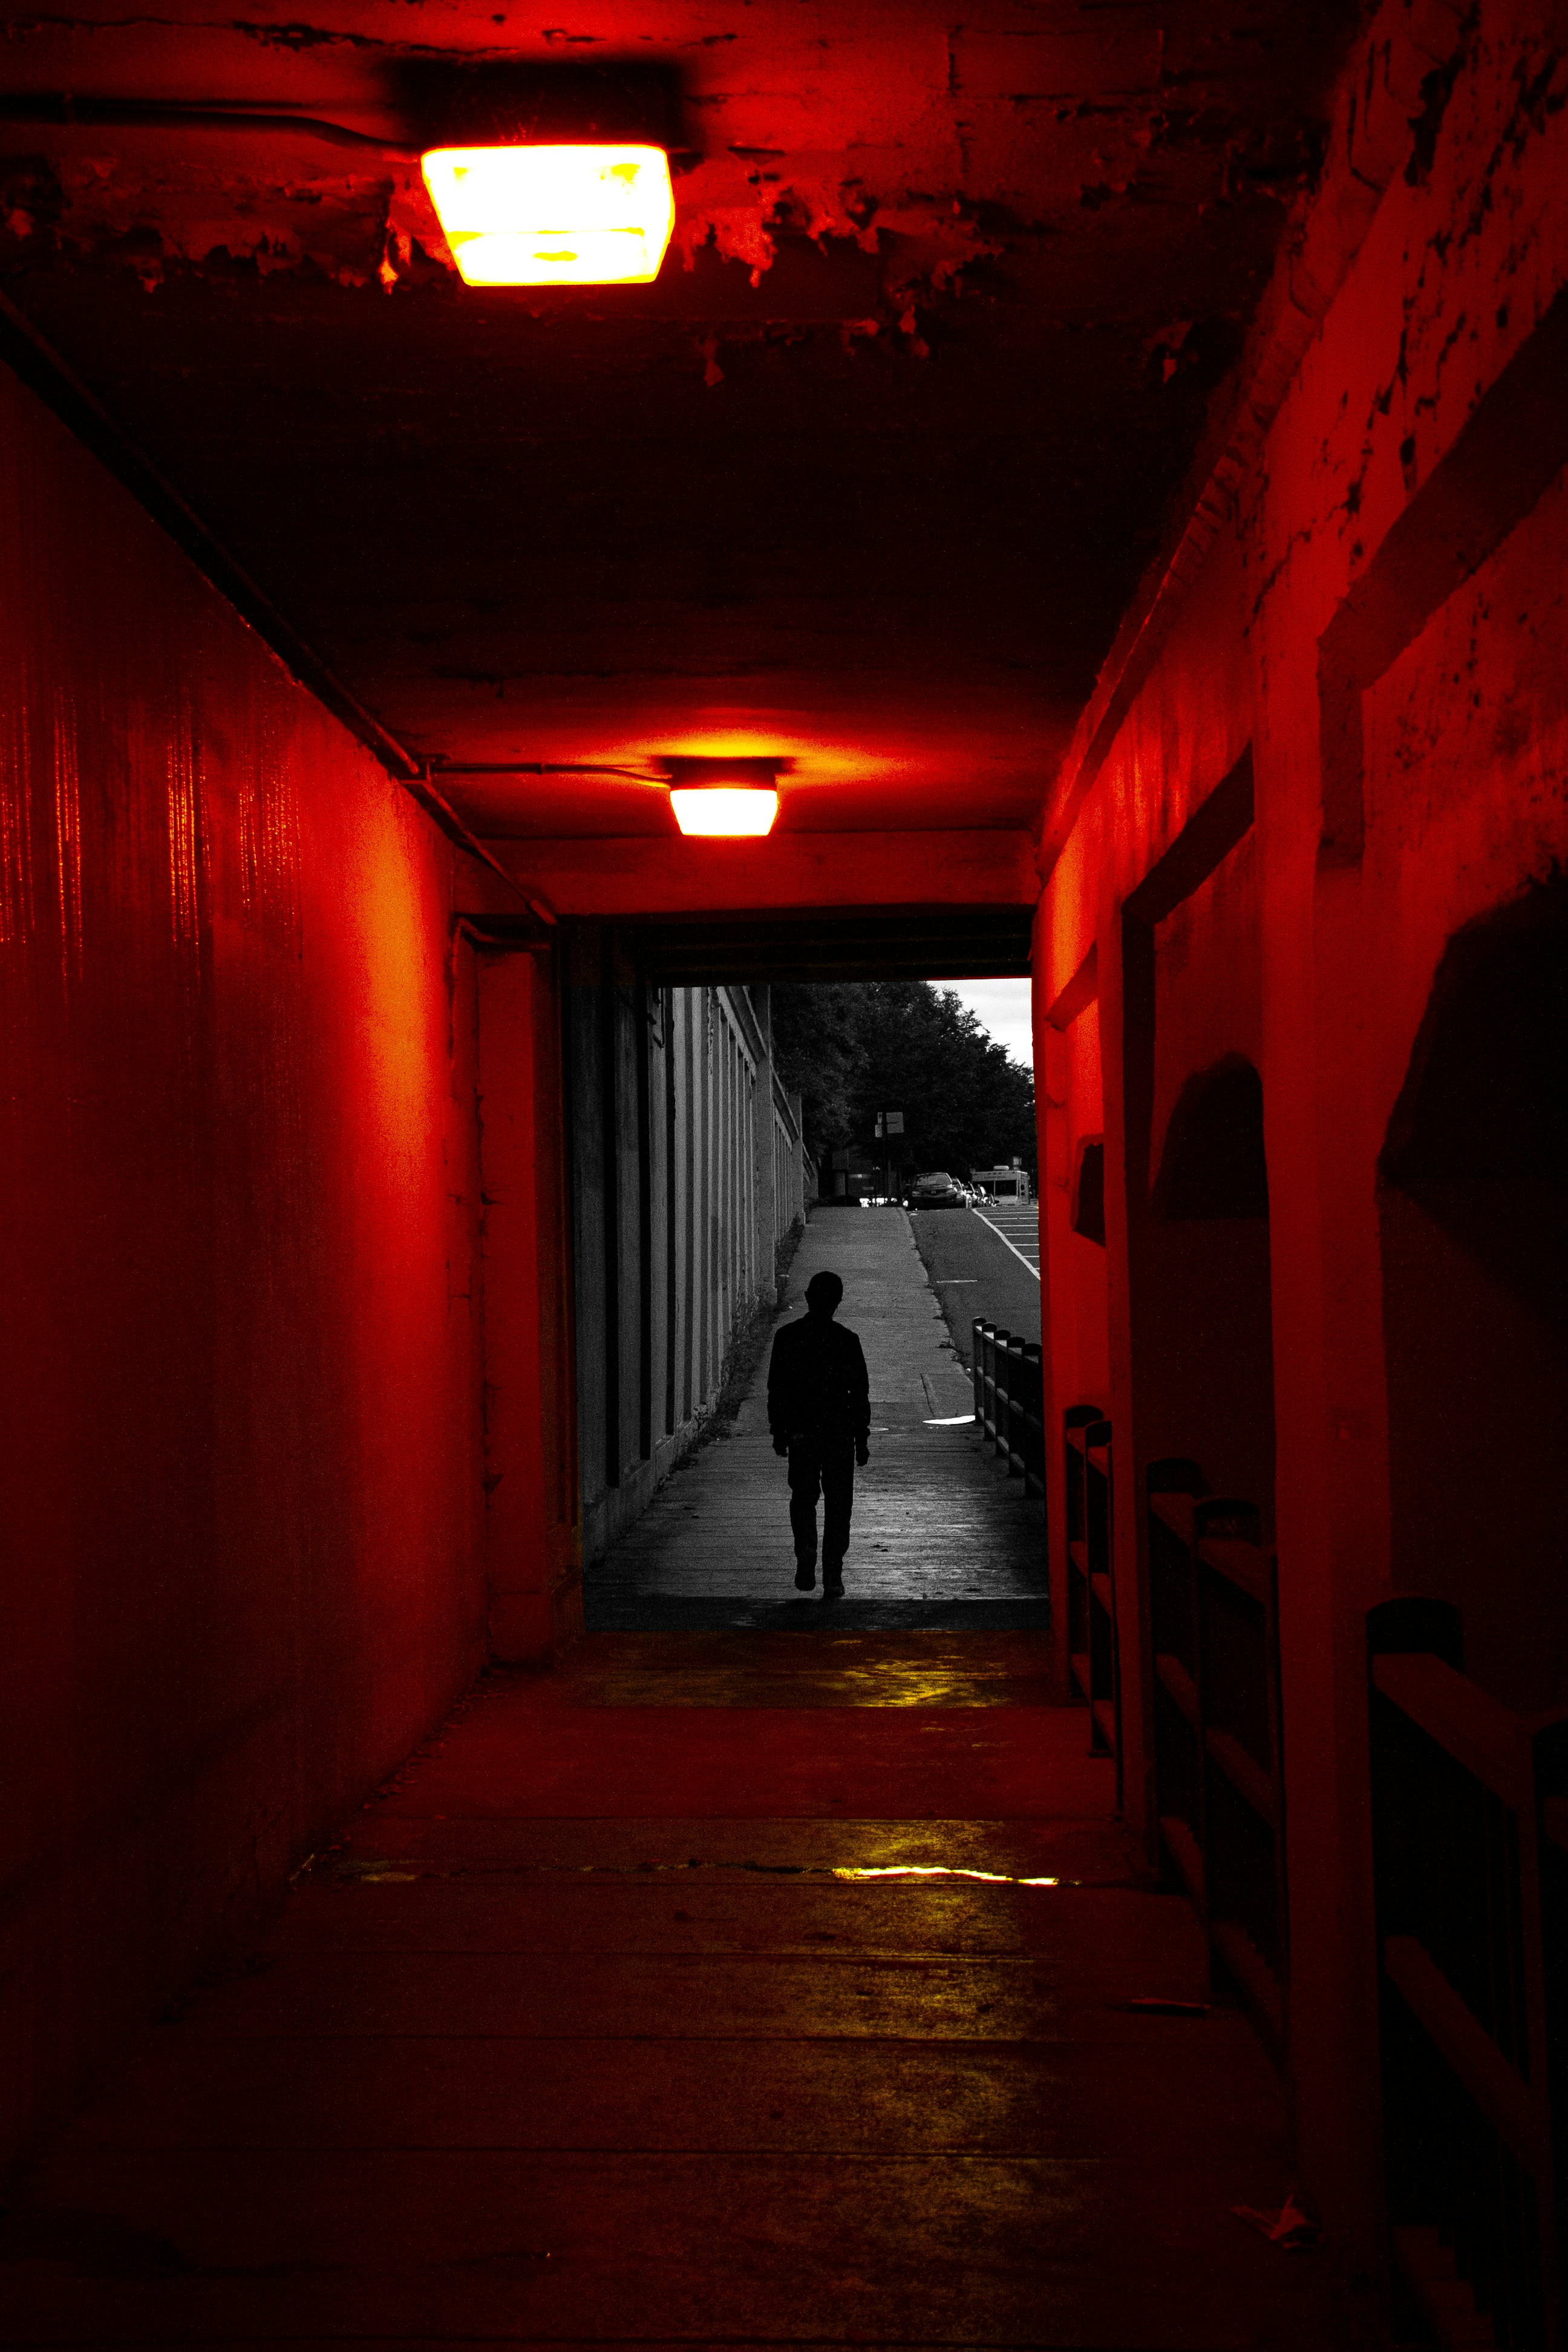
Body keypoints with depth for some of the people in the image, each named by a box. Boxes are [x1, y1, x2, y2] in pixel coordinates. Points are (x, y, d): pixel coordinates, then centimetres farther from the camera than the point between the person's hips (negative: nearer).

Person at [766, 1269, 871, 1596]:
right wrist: (862, 1439, 6)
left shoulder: (787, 1337, -2)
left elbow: (776, 1389, 1)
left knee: (803, 1497, 14)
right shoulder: (847, 1341, -4)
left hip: (800, 1431, 1)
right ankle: (832, 1575, 5)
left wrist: (778, 1432, 9)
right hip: (841, 1433, -1)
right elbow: (860, 1393, -1)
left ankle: (806, 1549, -11)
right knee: (837, 1504, 7)